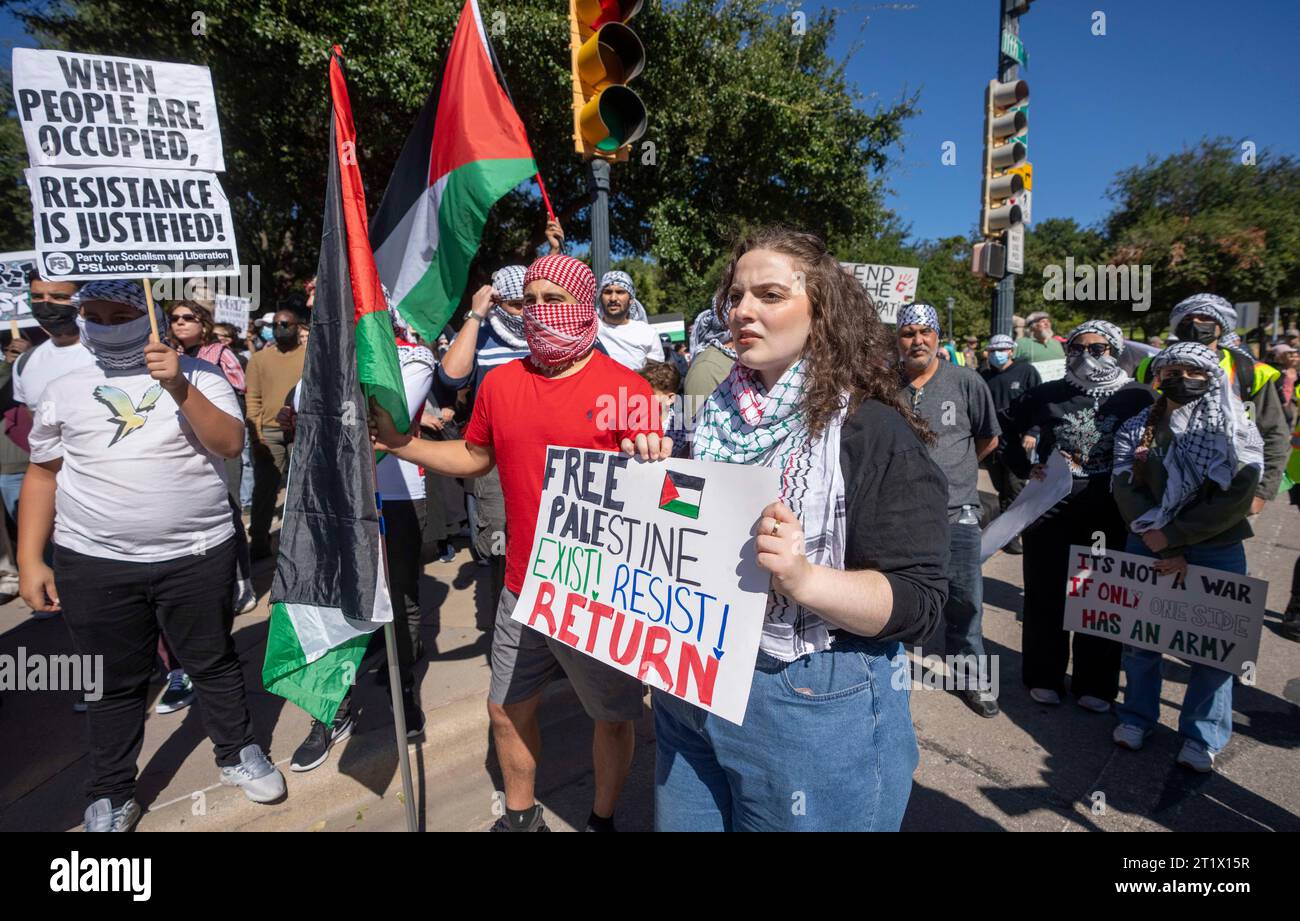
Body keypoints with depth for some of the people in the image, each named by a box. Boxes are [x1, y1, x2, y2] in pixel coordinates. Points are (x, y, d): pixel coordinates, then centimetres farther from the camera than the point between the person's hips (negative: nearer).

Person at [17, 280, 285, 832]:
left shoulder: (196, 376, 0)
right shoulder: (63, 391, 7)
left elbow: (230, 443, -13)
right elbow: (42, 475, 9)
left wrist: (179, 388, -24)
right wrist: (29, 560, 4)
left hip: (197, 555, -2)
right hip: (94, 563, 2)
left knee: (213, 663, 12)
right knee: (115, 685, 13)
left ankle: (237, 754, 32)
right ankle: (110, 796, 30)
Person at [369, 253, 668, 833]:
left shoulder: (626, 388, -14)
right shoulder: (501, 382, 2)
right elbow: (474, 457, 15)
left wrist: (652, 464, -34)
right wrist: (399, 443, 6)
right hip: (524, 589, 5)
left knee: (614, 717, 14)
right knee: (507, 709, 19)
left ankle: (603, 819, 42)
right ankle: (521, 817, 46)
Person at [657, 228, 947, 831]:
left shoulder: (874, 434, -13)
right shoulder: (720, 417, 6)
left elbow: (917, 603, -17)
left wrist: (802, 578, -33)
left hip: (815, 709, -5)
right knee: (681, 820, 22)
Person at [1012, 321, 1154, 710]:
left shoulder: (1139, 397, 2)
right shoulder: (1047, 395, 4)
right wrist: (1029, 466, -6)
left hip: (1111, 516, 0)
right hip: (1051, 511, 1)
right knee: (1046, 595, 9)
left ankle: (1095, 684, 27)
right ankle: (1044, 677, 26)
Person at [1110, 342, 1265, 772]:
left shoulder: (1237, 433, -2)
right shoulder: (1136, 429, 3)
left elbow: (1235, 500, -12)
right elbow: (1126, 492, -5)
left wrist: (1172, 535, -17)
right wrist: (1158, 544, -14)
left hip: (1216, 552, -2)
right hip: (1146, 548, 2)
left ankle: (1202, 735, 23)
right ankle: (1137, 716, 29)